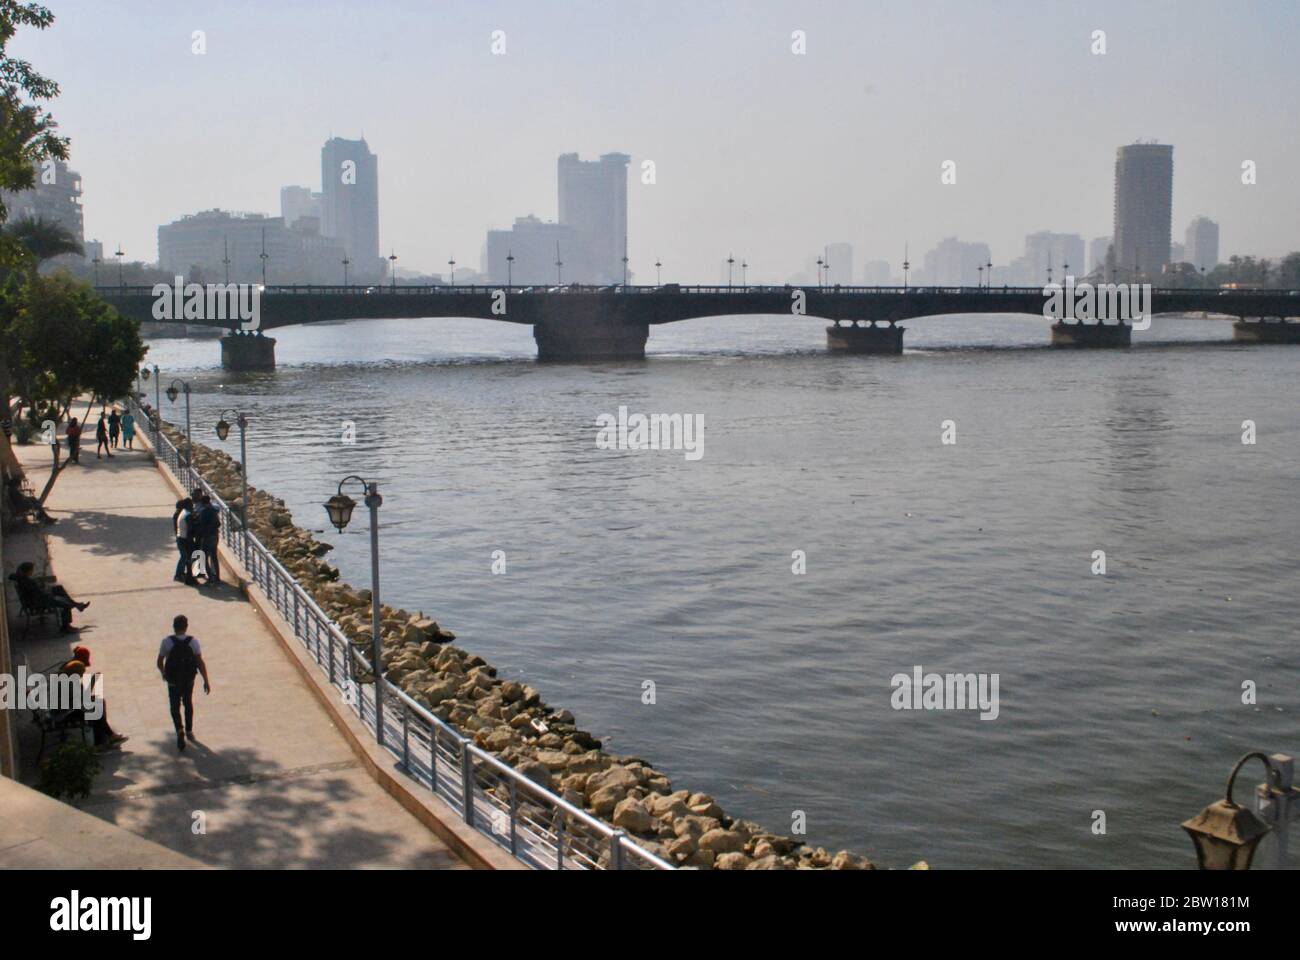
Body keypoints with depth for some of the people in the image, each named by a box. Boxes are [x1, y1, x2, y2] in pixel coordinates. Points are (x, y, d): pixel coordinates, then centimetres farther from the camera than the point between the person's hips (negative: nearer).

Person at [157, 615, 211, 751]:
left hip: (173, 681, -2)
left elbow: (160, 662, -5)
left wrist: (163, 673, 16)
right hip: (189, 680, 2)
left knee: (175, 707, 8)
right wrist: (206, 681, -7)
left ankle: (180, 730, -14)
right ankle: (189, 731, 33)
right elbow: (200, 662, -12)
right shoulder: (193, 641, -12)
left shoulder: (167, 641, -14)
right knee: (188, 704, 22)